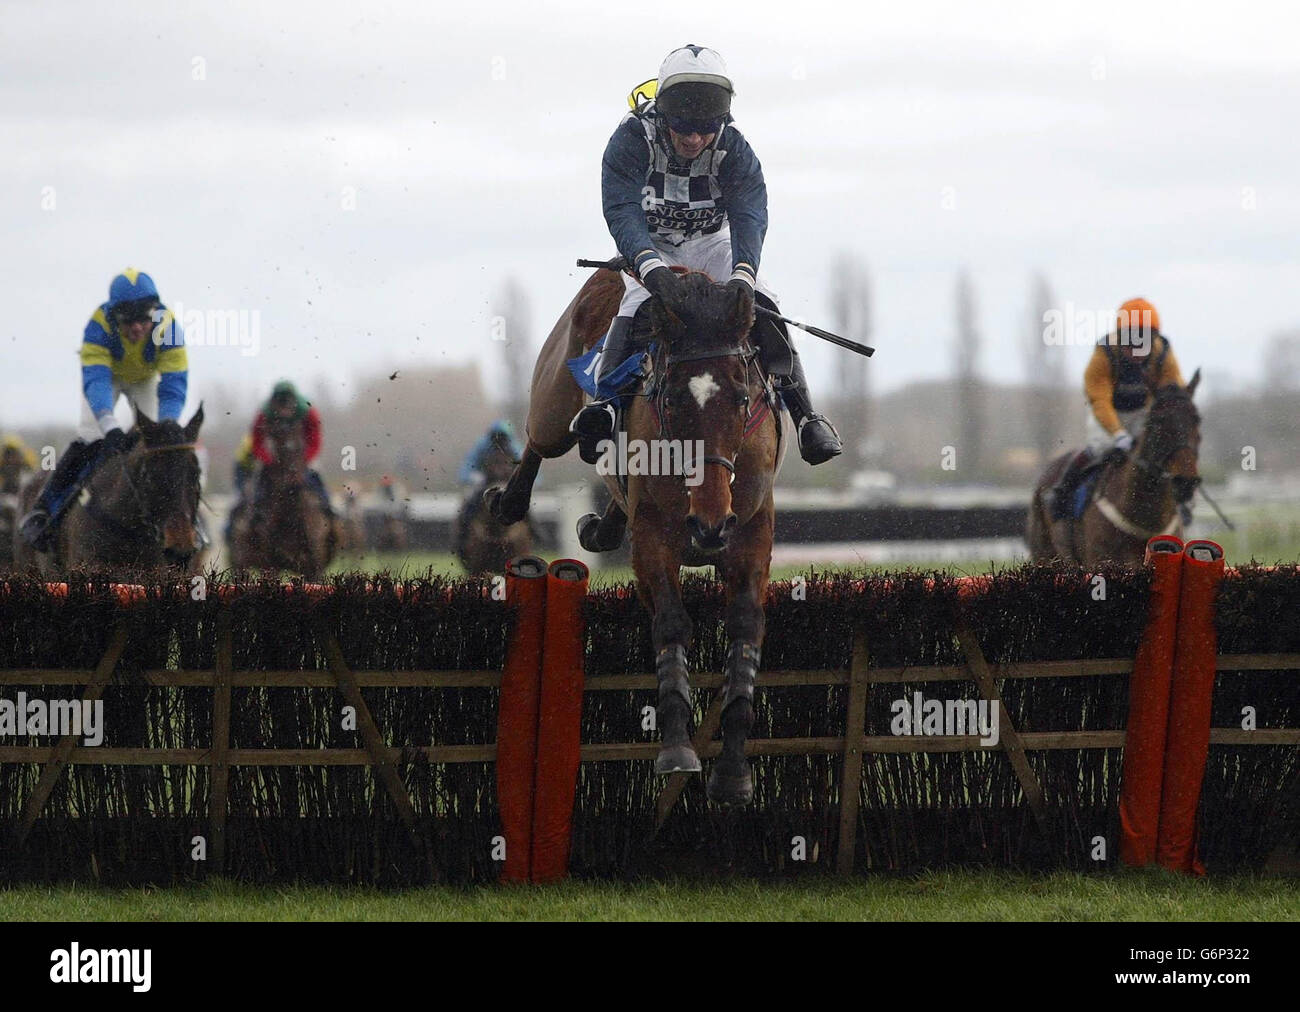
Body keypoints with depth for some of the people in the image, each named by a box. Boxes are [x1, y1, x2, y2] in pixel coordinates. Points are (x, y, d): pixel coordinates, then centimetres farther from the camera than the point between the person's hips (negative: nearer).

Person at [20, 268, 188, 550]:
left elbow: (174, 384, -39)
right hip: (108, 373, -2)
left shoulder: (167, 326, -38)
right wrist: (110, 427, -61)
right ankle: (43, 510, -15)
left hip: (146, 378, 2)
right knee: (90, 439, -19)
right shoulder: (100, 325, -41)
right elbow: (95, 380, -47)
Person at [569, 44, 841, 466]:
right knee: (637, 303, -32)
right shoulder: (632, 141, -26)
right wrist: (650, 265, -56)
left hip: (711, 244, 2)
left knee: (762, 306, -18)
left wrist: (743, 274, -54)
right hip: (648, 245, -2)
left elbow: (749, 215, -33)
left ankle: (803, 414, -15)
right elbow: (621, 210, -38)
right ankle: (604, 404, -35)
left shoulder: (733, 150, -20)